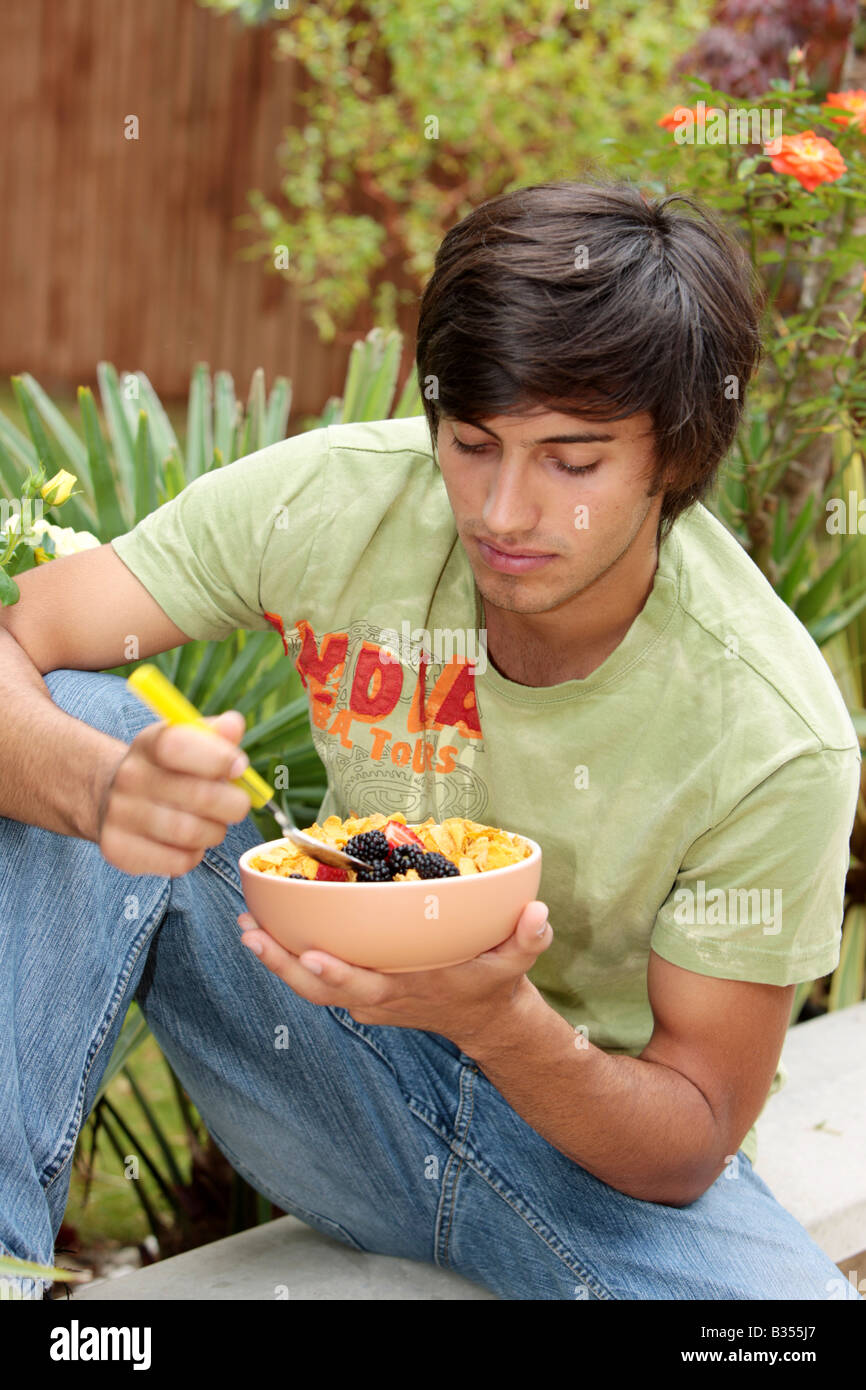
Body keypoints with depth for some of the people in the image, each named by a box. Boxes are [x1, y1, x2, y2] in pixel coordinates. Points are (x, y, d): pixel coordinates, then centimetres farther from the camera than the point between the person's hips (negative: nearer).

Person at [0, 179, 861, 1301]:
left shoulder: (776, 741, -24)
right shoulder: (339, 496, -19)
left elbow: (691, 1148, -16)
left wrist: (500, 1020, -38)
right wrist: (100, 783, -43)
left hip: (597, 1140, -1)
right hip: (341, 1048, 2)